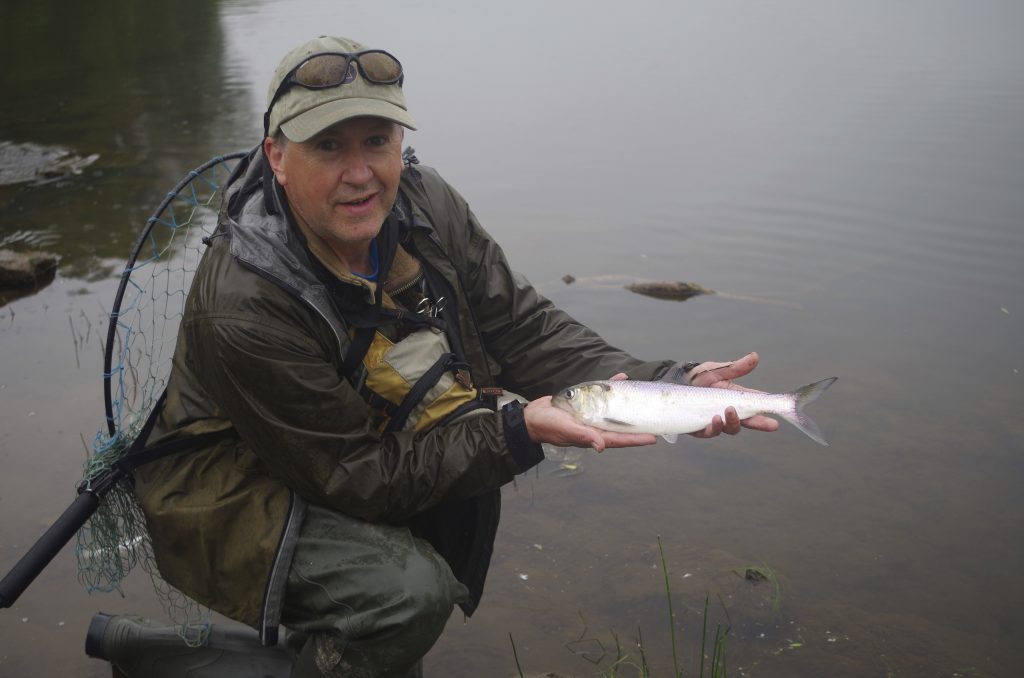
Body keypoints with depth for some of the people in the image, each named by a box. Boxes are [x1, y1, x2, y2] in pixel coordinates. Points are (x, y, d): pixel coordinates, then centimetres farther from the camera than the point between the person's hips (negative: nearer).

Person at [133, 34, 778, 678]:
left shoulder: (426, 203, -13)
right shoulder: (244, 307, -32)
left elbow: (524, 328, -10)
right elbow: (353, 476, -25)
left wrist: (665, 387, -23)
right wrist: (517, 430, -32)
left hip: (367, 441, 9)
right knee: (410, 590, -28)